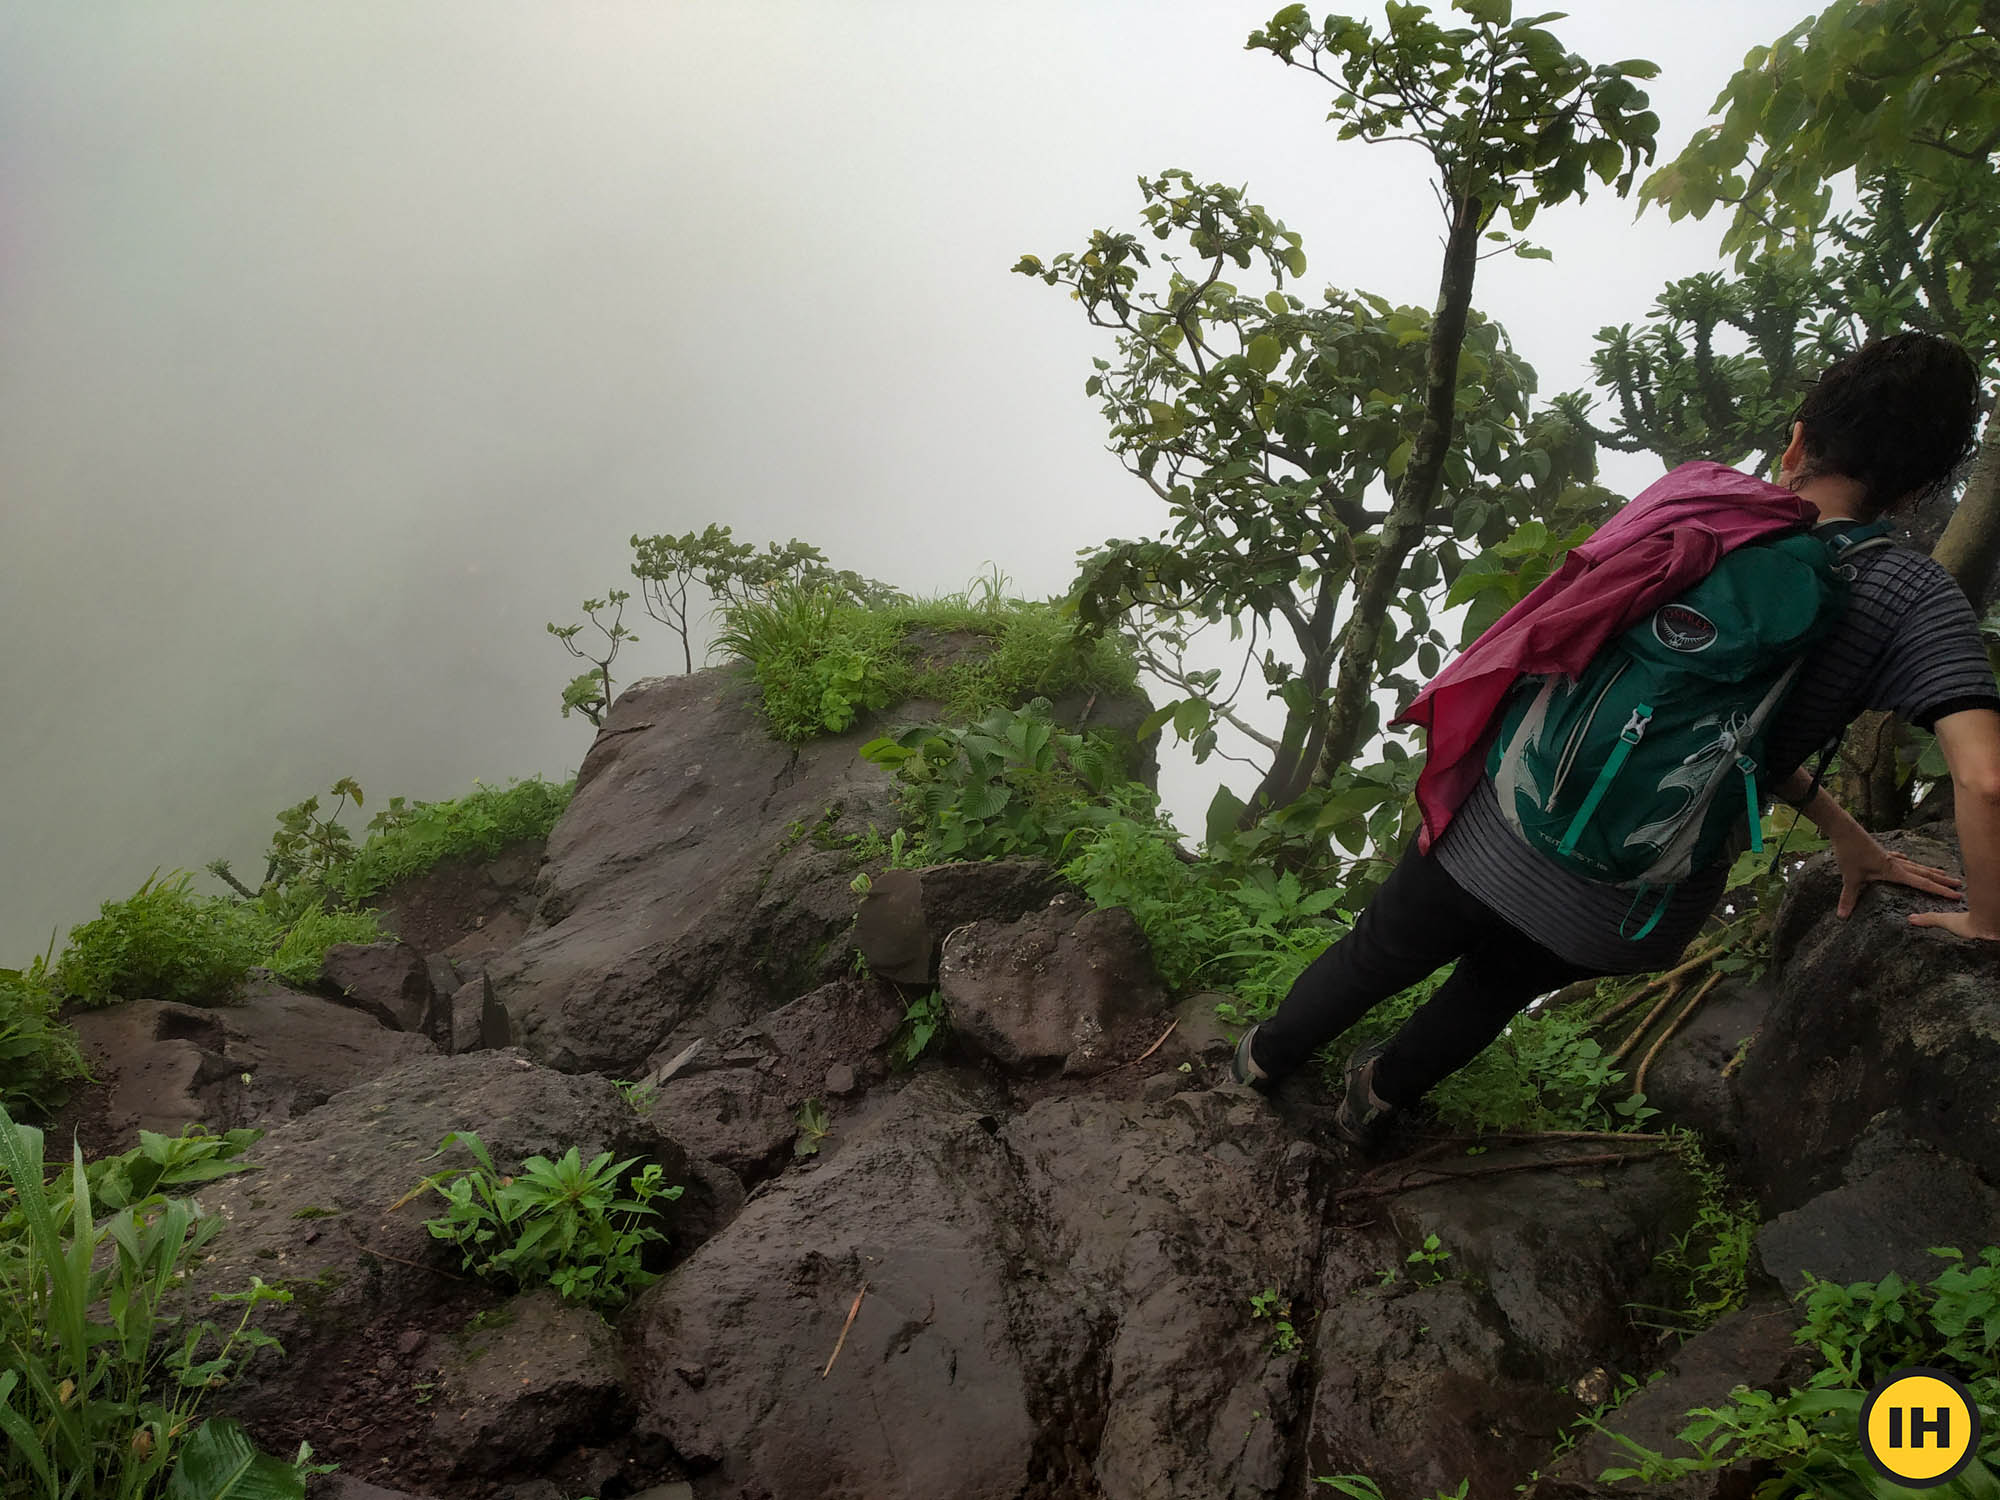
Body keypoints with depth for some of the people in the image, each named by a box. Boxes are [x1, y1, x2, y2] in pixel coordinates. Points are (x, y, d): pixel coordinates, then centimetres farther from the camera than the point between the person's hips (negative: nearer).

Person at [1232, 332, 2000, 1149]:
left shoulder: (1698, 499, -3)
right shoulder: (1912, 598, -12)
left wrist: (1831, 819, 12)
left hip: (1493, 843, 1)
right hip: (1615, 924, -1)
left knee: (1370, 960, 29)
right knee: (1495, 989, 32)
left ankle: (1269, 1056, 54)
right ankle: (1380, 1093, 54)